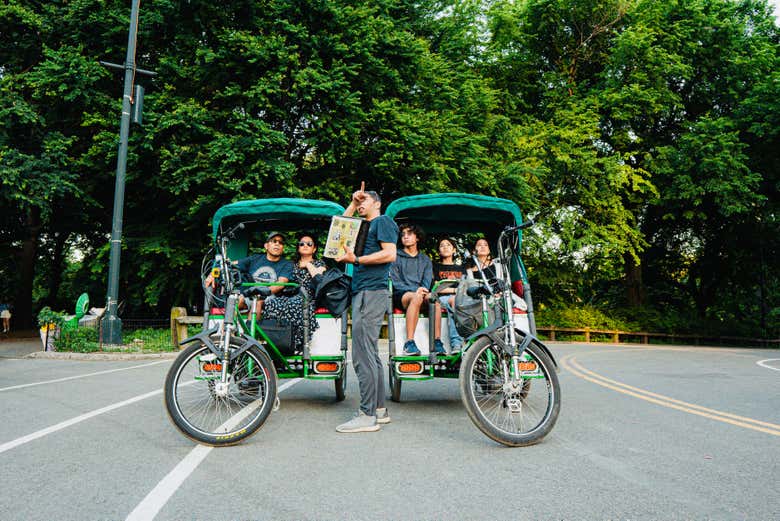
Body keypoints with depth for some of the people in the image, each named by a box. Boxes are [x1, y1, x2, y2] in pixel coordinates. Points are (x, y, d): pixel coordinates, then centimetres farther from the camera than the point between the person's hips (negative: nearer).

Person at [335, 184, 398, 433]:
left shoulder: (383, 221, -1)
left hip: (371, 292, -10)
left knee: (362, 354, -13)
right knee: (370, 353, 11)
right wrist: (352, 203, 23)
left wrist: (356, 259, -15)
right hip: (363, 291, 10)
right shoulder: (366, 226, 25)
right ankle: (379, 409, 18)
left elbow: (390, 254, -13)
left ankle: (367, 416, -11)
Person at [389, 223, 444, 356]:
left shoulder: (425, 259, 21)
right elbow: (395, 282, -2)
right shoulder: (396, 257, 10)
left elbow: (427, 282, 9)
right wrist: (414, 290, -17)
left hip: (419, 293, 3)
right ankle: (409, 343, -40)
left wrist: (423, 290, -15)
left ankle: (437, 343, -33)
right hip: (400, 295, -3)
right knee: (416, 297, -37)